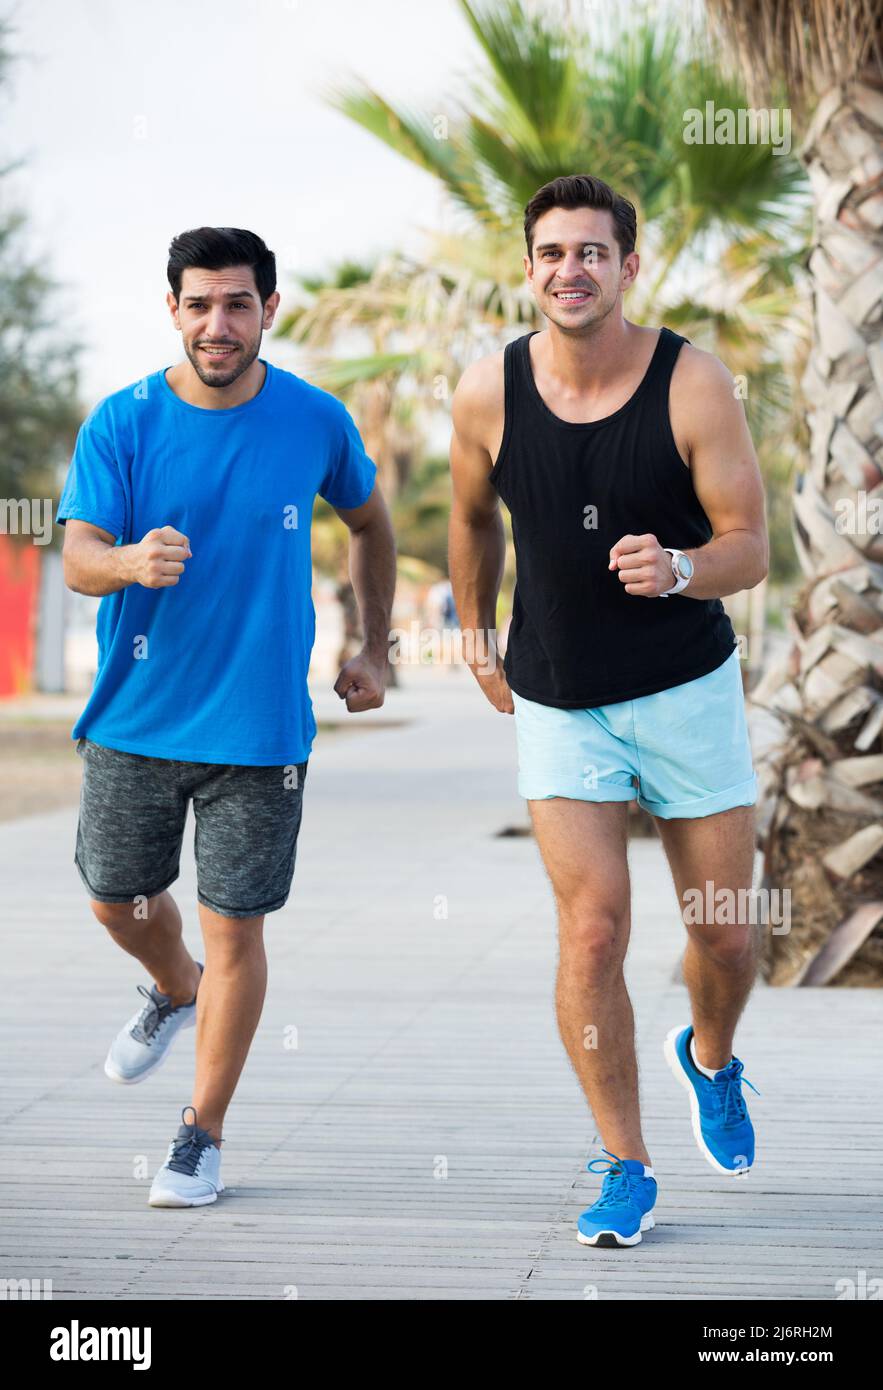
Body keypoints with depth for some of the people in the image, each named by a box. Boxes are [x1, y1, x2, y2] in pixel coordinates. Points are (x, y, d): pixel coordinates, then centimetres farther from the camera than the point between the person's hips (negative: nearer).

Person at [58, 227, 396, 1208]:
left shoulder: (316, 421, -5)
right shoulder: (120, 424, -8)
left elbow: (368, 522, 14)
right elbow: (77, 559, -16)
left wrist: (374, 650, 13)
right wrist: (128, 562, -39)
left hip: (259, 724, -1)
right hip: (133, 718, 1)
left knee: (234, 932, 1)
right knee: (118, 901, 16)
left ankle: (203, 1136, 18)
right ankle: (175, 992, 51)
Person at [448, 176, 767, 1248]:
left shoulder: (693, 384, -14)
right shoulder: (488, 393, -8)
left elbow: (751, 548, -12)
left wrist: (678, 569, -32)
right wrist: (477, 638, 18)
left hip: (688, 689, 0)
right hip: (557, 704, 1)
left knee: (725, 936, 6)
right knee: (592, 932, -9)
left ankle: (710, 1059, 41)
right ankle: (625, 1170, 5)